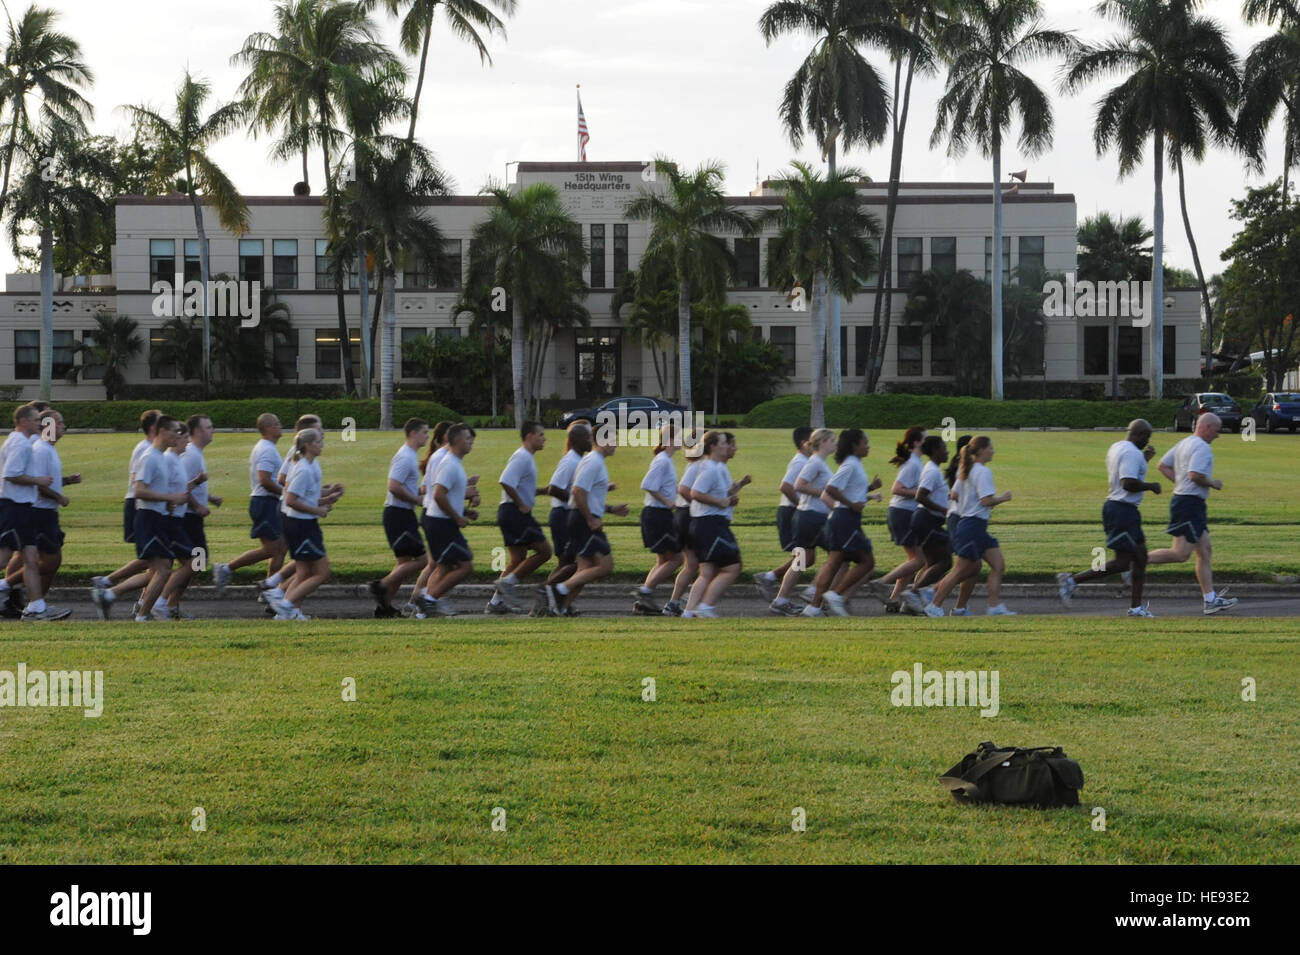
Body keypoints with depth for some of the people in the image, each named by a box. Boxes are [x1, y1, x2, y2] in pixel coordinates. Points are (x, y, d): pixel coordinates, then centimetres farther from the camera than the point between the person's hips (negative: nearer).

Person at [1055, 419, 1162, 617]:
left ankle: (1136, 606, 16)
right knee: (1122, 562, -9)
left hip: (1113, 506, 11)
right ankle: (1073, 580, -10)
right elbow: (1128, 483, -28)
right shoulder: (1132, 453, -17)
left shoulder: (1116, 447, 14)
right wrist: (1150, 486, -12)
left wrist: (1144, 459, 24)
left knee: (1140, 556, 13)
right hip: (1123, 510, -11)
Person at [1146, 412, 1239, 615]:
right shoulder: (1202, 447, -14)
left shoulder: (1183, 443, 16)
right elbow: (1195, 475, -26)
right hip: (1190, 504, -11)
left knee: (1204, 551, 10)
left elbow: (1163, 465, 20)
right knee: (1181, 554, -12)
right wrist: (1213, 483, -9)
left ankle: (1210, 600, 9)